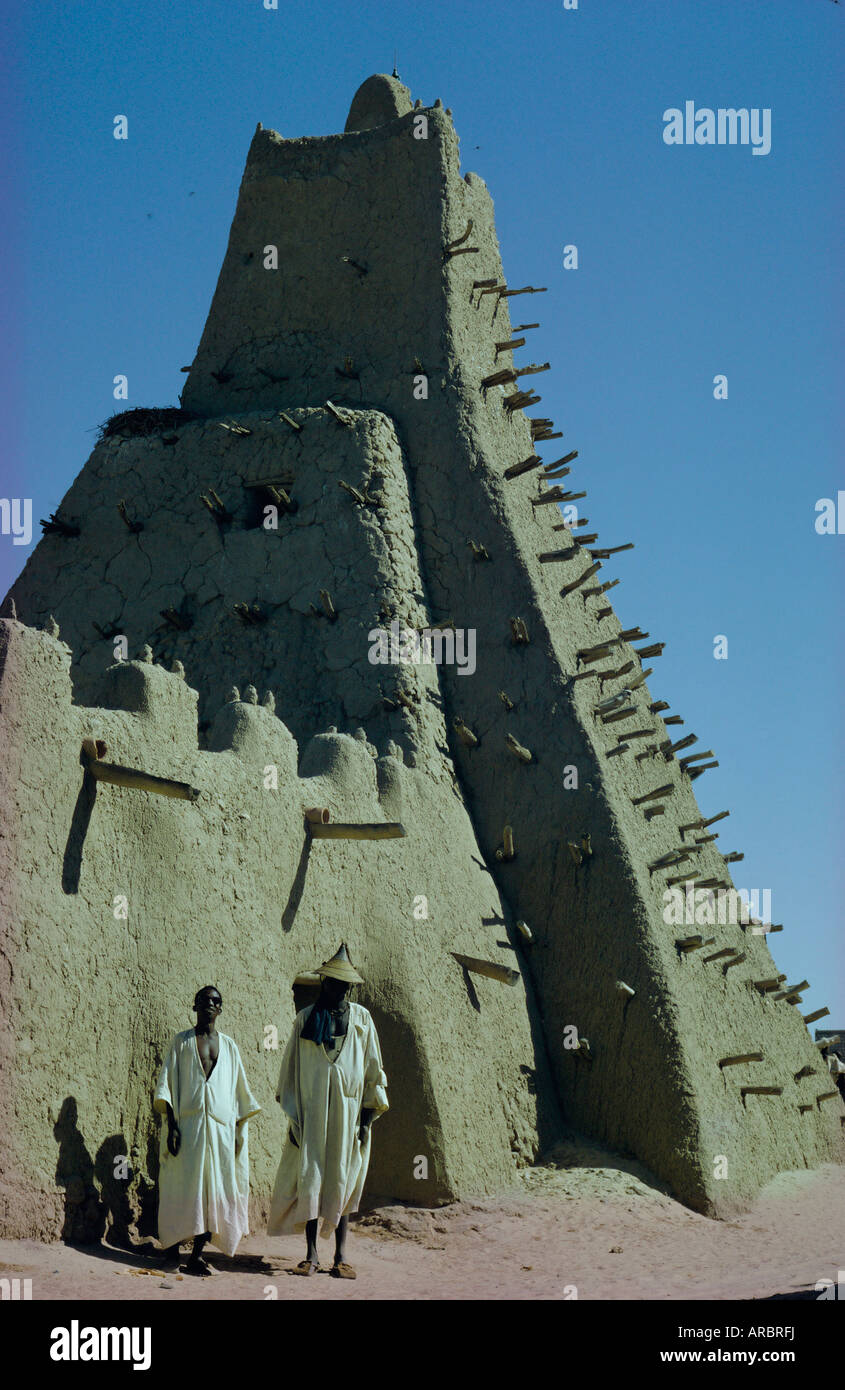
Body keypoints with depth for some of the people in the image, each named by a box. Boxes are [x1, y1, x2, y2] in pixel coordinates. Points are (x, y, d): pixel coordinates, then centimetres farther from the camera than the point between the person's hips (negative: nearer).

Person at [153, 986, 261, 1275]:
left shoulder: (228, 1046, 16)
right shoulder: (182, 1042, 8)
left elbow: (240, 1092, 18)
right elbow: (166, 1083, 2)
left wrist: (239, 1132, 10)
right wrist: (171, 1124, -9)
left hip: (220, 1126, 3)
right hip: (188, 1123, -3)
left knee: (214, 1189, -3)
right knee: (183, 1185, -4)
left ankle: (197, 1254, 1)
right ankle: (173, 1246, 10)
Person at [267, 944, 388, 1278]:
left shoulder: (361, 1018, 6)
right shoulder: (305, 1019, 6)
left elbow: (372, 1070, 6)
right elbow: (291, 1067, 7)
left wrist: (367, 1118, 0)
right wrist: (292, 1116, 1)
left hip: (347, 1111, 0)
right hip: (311, 1111, 0)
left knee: (342, 1182, 2)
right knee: (309, 1179, -3)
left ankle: (341, 1255, 7)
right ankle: (311, 1254, 4)